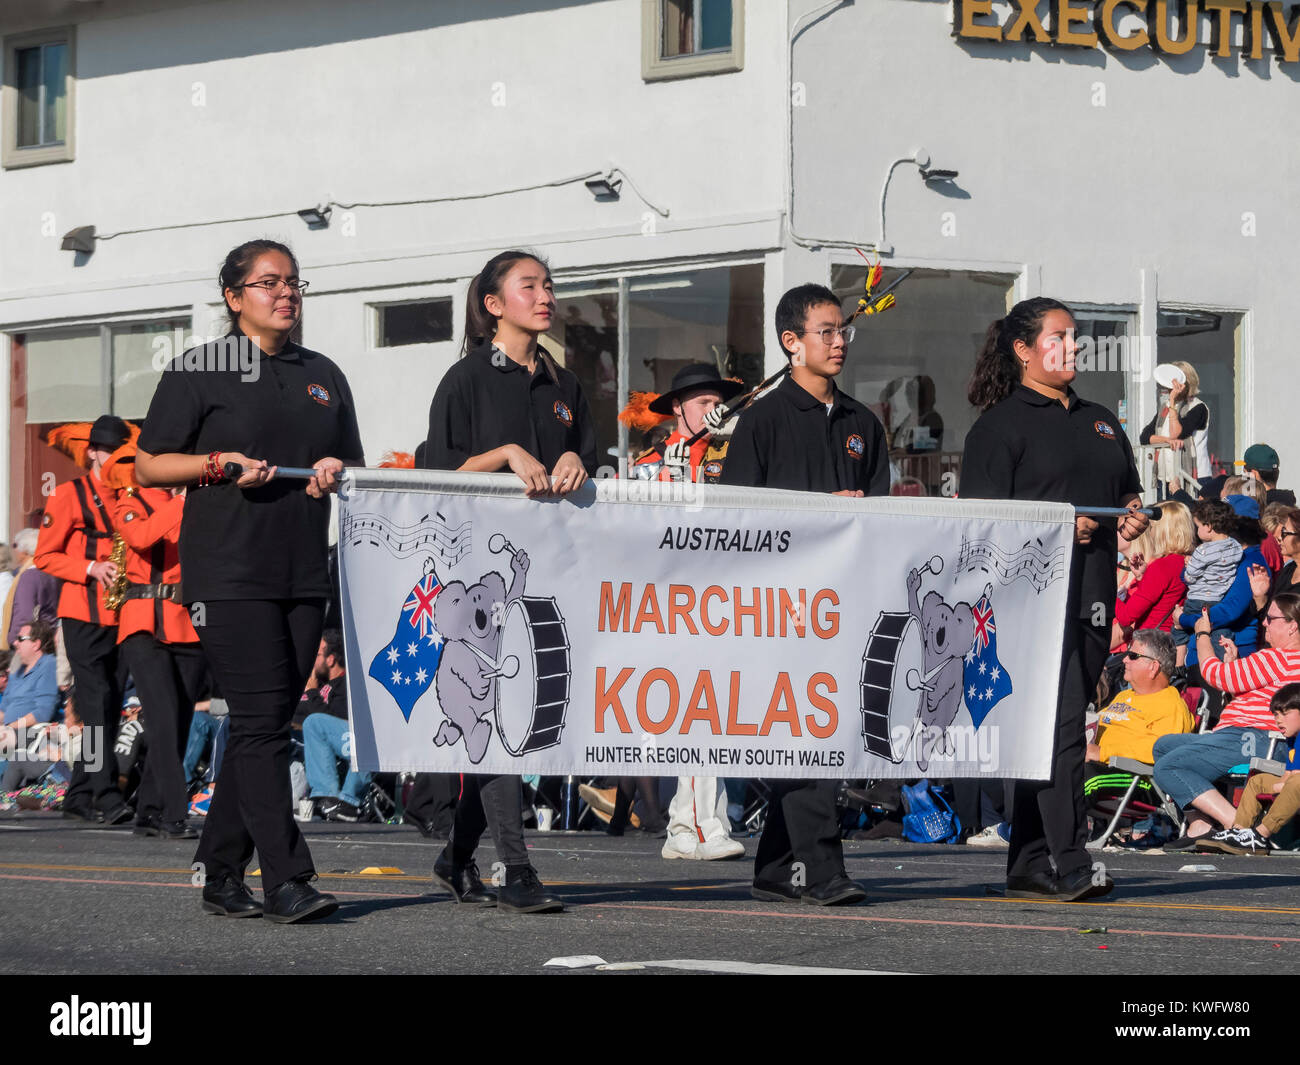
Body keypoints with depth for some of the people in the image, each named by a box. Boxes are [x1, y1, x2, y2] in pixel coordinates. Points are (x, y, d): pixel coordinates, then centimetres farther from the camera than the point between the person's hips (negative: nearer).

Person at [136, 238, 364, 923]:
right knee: (261, 720, -14)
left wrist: (336, 473, 1)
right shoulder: (197, 372, 3)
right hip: (229, 572, -6)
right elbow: (148, 466, 2)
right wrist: (221, 464, -13)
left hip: (304, 573, 6)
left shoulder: (323, 376, 18)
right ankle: (285, 881, -17)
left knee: (263, 724, 6)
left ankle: (220, 873, 15)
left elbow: (355, 465, 24)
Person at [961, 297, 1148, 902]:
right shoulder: (1002, 425, 0)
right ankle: (1071, 868, -18)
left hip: (1093, 594, 7)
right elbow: (983, 516, -7)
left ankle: (1028, 866, 10)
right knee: (1060, 725, -15)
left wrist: (1134, 517, 6)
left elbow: (1129, 491, 30)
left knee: (1054, 731, 7)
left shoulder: (1101, 422, 23)